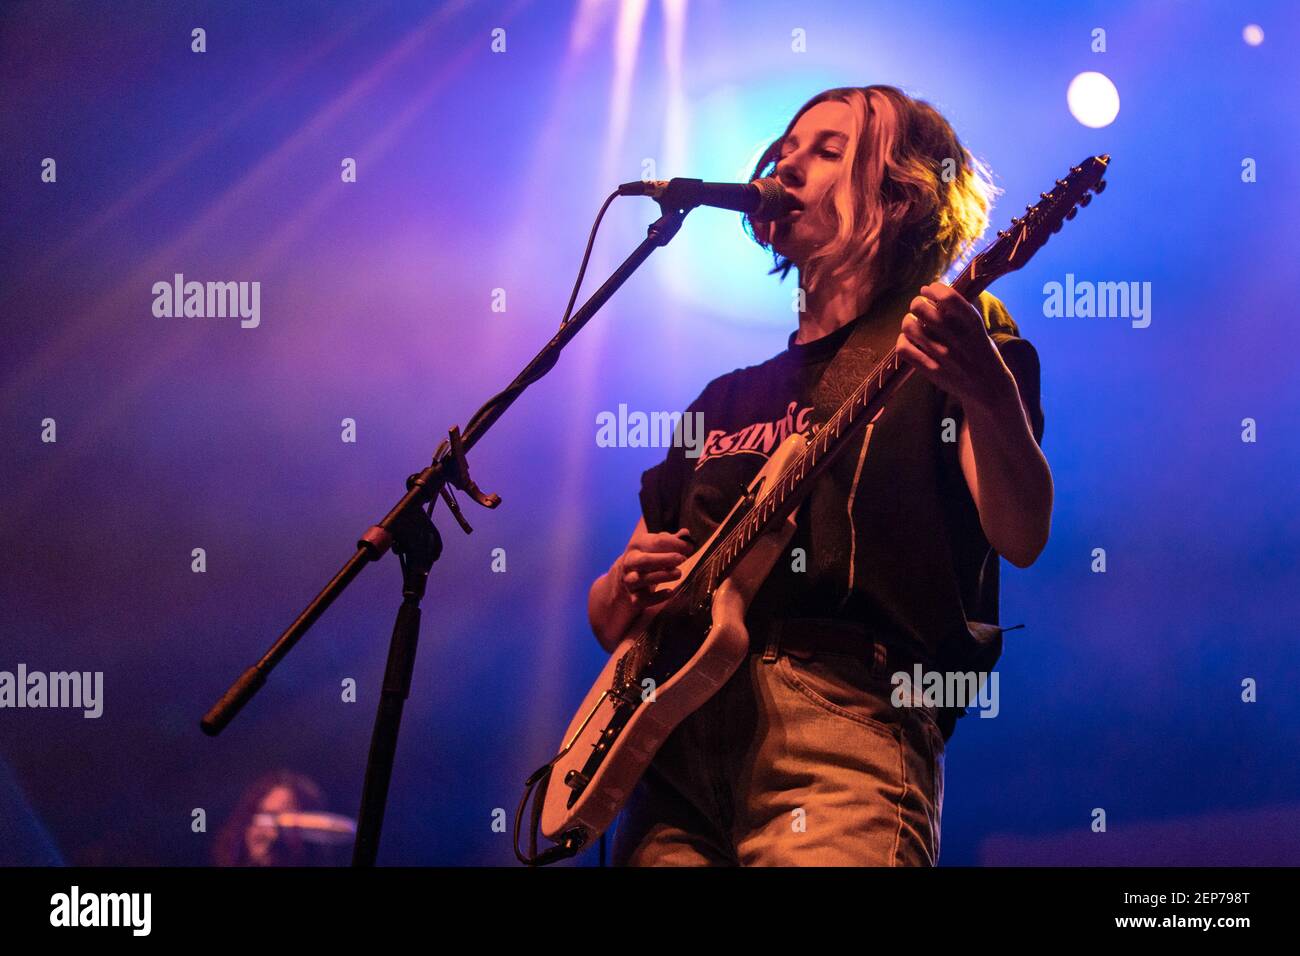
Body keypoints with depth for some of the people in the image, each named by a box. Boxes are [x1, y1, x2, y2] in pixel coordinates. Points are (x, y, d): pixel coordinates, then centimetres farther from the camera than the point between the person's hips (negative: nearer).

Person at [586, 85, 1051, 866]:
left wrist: (990, 393, -27)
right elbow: (608, 614, 27)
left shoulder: (944, 342, 9)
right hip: (676, 747, 5)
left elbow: (1022, 538, -9)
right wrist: (626, 592, 3)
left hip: (842, 720, -5)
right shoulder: (729, 400, 25)